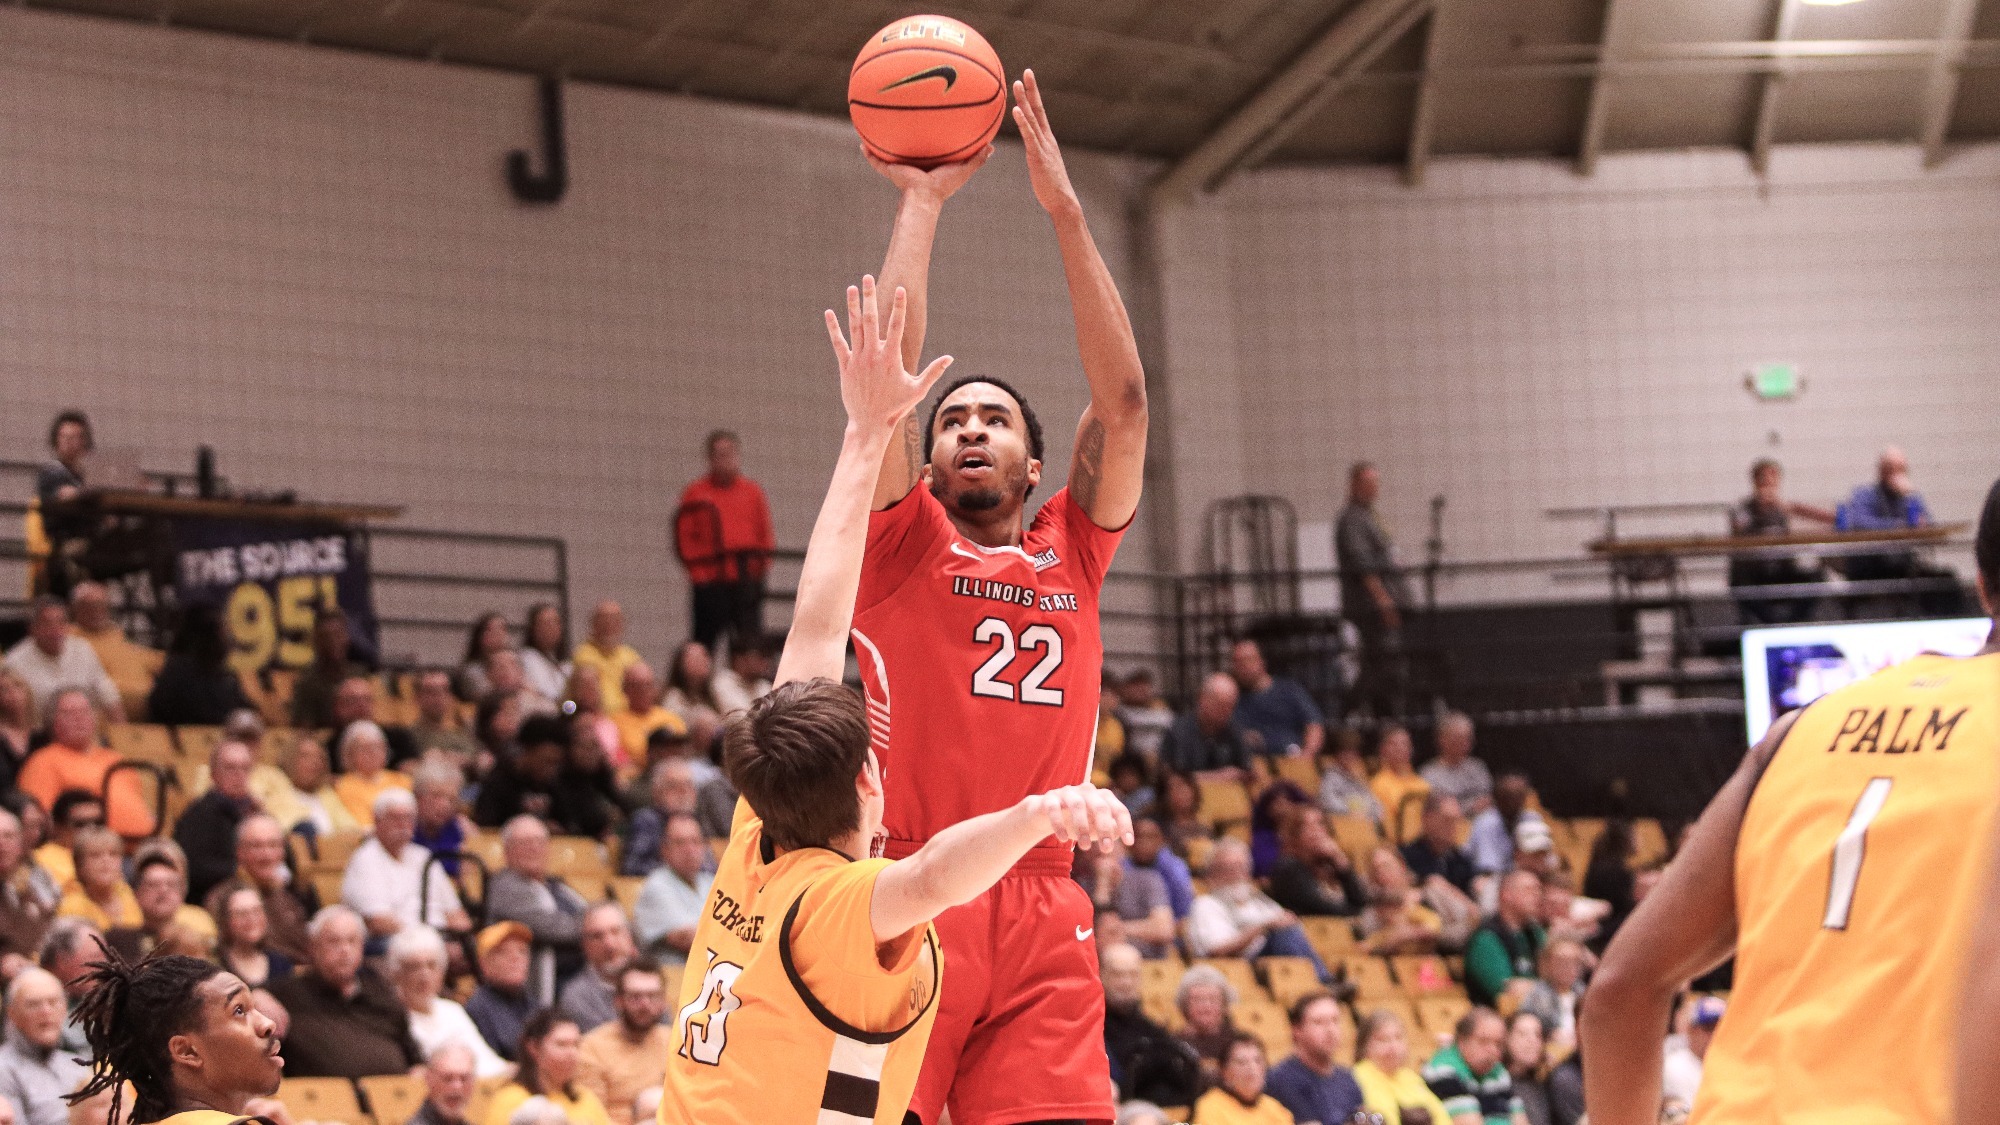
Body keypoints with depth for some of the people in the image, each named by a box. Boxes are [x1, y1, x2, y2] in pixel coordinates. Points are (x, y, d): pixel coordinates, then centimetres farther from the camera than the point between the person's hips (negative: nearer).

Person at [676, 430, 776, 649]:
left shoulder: (753, 492, 12)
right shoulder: (695, 494, 4)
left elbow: (766, 535, 12)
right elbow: (684, 539, 1)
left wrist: (760, 565, 0)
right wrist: (698, 571, -8)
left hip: (747, 582, 2)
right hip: (710, 584, -2)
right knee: (705, 640, 1)